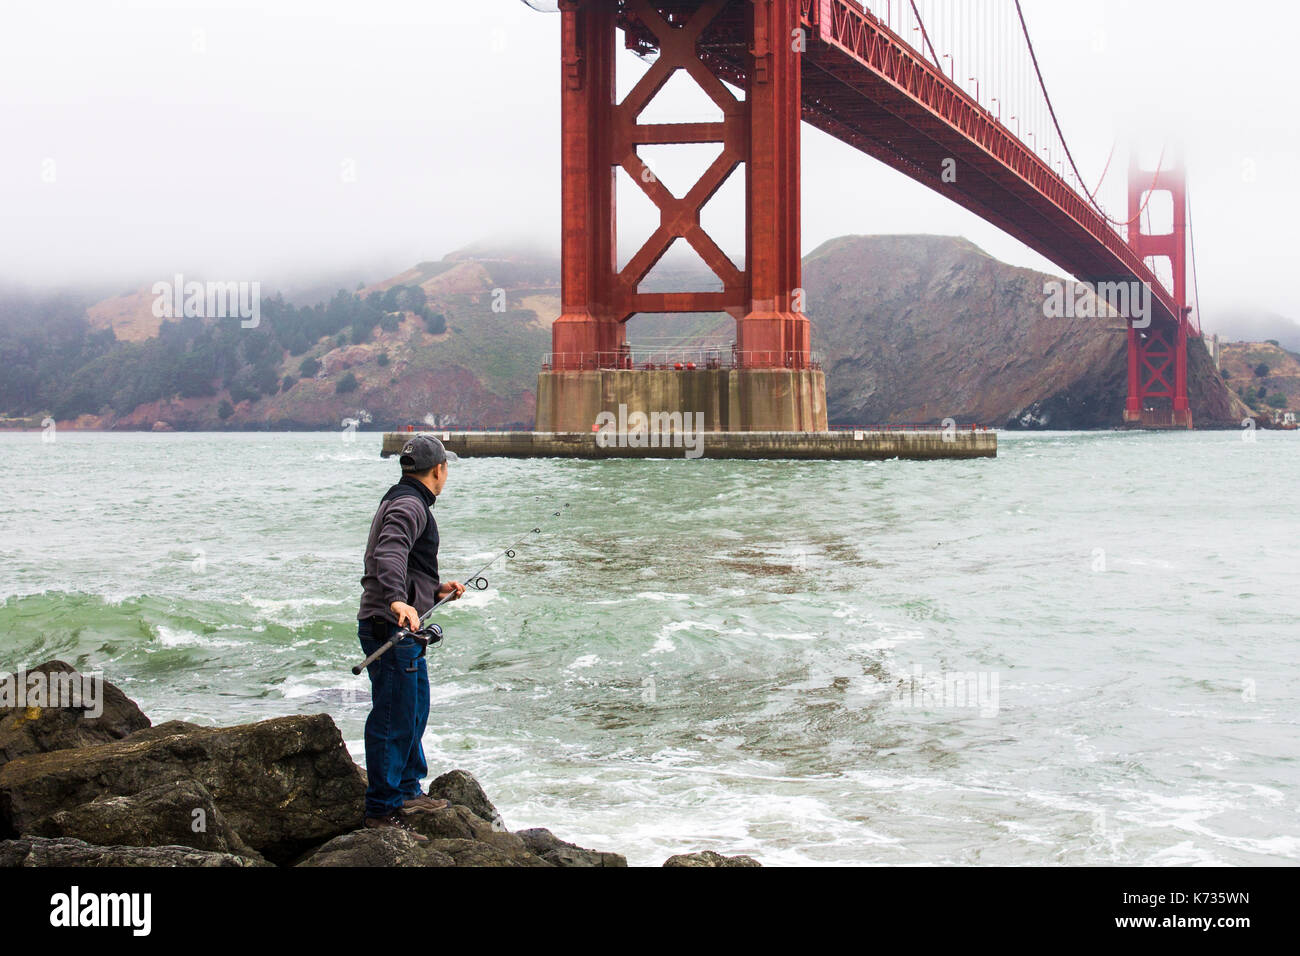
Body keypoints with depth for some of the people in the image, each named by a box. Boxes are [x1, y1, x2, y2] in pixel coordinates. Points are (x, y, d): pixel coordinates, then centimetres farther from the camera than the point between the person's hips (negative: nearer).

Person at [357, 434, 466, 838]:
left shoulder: (404, 501, 19)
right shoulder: (409, 506, -16)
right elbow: (390, 555, -34)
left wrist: (438, 590, 29)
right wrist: (398, 601, -47)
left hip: (404, 629, 11)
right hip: (390, 629, -11)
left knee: (415, 714, 23)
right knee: (394, 721, -7)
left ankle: (408, 792, 36)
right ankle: (382, 811, -2)